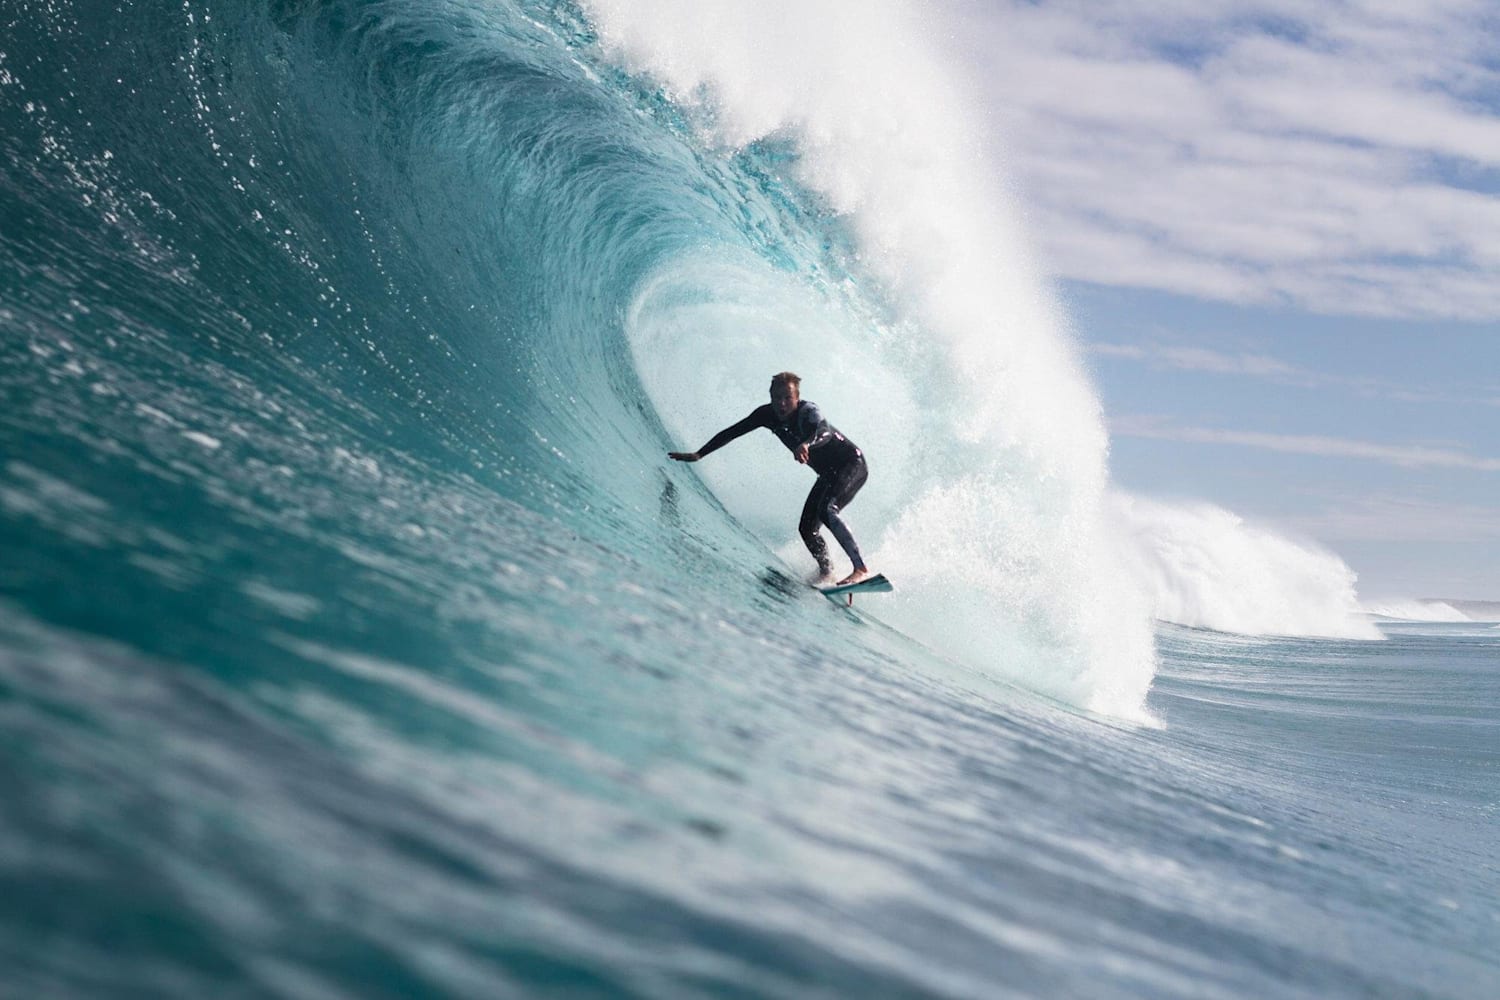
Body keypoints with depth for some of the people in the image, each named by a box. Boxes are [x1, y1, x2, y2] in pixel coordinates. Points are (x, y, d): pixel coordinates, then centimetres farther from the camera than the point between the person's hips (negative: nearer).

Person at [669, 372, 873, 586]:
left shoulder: (807, 412, -28)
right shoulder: (768, 414, -9)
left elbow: (825, 431, -50)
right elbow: (731, 432, -3)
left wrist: (807, 444, -72)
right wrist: (698, 455, -8)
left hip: (853, 466, -8)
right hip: (828, 474, 8)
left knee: (826, 510, -30)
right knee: (807, 528, 0)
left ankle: (861, 569, -31)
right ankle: (826, 573, 22)